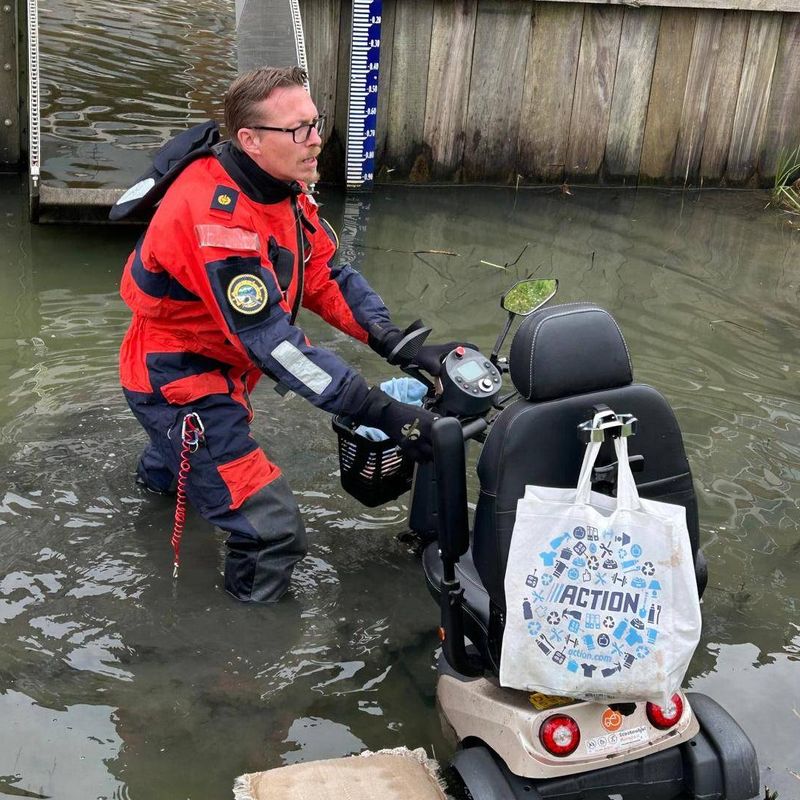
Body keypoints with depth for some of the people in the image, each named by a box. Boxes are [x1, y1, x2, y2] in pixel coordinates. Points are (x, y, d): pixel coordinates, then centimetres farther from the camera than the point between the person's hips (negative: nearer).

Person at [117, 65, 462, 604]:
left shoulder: (281, 185, -8)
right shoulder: (215, 217, -36)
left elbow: (323, 273, -5)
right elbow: (275, 345, -39)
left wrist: (395, 343, -20)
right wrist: (387, 415, -41)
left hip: (219, 362, 10)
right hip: (177, 381, -10)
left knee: (231, 425, 42)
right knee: (272, 534, -17)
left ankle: (159, 473, 75)